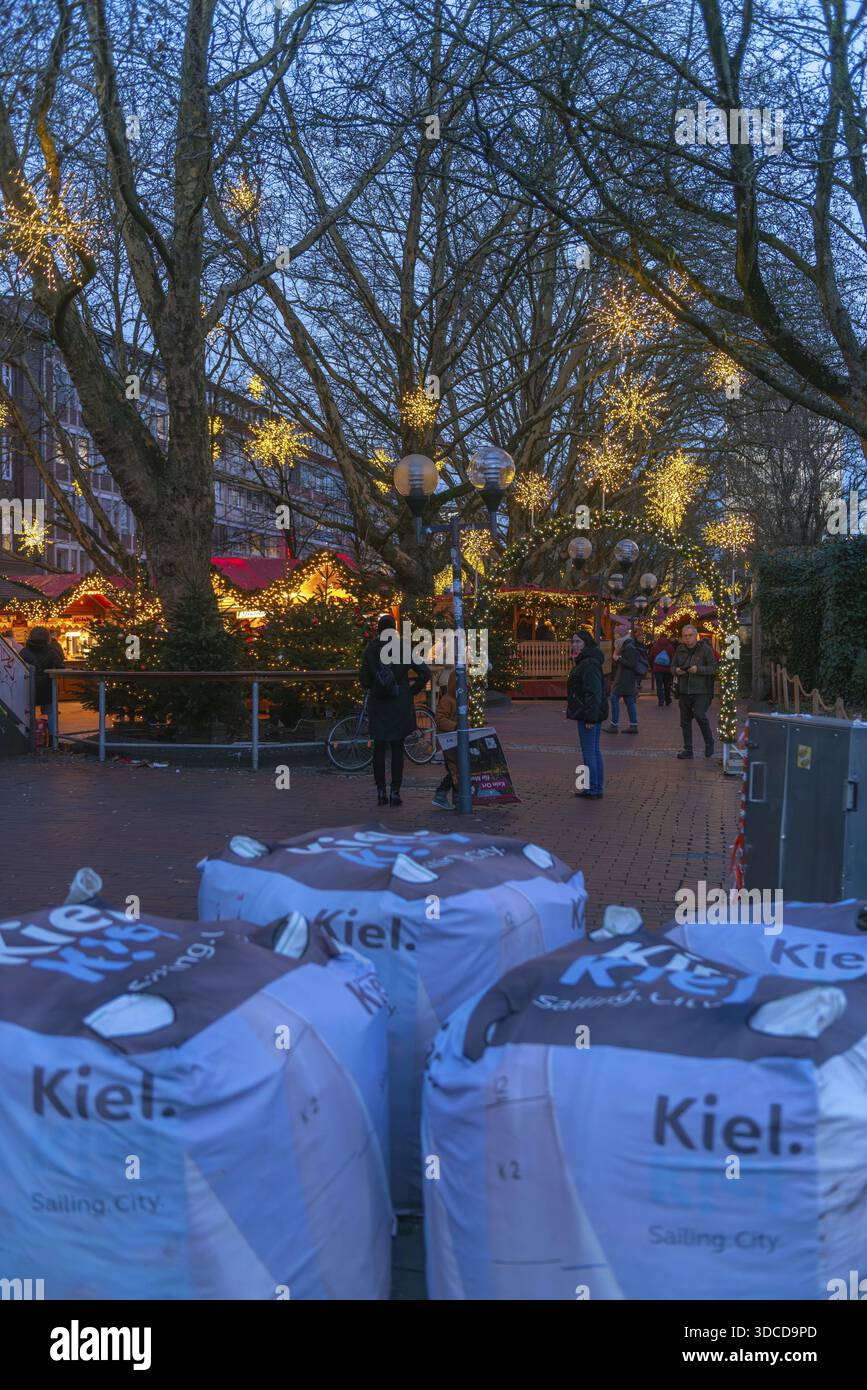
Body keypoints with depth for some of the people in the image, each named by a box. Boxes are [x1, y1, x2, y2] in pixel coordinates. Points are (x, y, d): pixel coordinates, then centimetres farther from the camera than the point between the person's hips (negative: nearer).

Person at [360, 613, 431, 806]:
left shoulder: (370, 650, -2)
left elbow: (364, 679, 1)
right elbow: (425, 673, -7)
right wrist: (412, 690, 5)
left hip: (377, 704, 1)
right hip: (400, 705, -1)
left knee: (379, 748, 8)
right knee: (397, 748, 4)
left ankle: (381, 792, 9)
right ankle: (395, 793, 2)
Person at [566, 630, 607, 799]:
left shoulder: (589, 664, -18)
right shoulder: (583, 662, 16)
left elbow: (593, 692, -23)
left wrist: (590, 717, -24)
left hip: (588, 715, -11)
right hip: (593, 714, 11)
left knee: (589, 751, -6)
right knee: (594, 750, 14)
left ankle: (593, 789, -1)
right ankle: (596, 788, 21)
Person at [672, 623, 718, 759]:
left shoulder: (706, 649, -4)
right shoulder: (680, 650, 10)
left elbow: (713, 668, -7)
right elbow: (673, 666, 20)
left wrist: (698, 669, -21)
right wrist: (676, 670, -3)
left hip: (701, 690, -5)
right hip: (684, 690, 5)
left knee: (700, 716, -16)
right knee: (685, 720, 7)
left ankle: (709, 743, 8)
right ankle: (688, 750, 15)